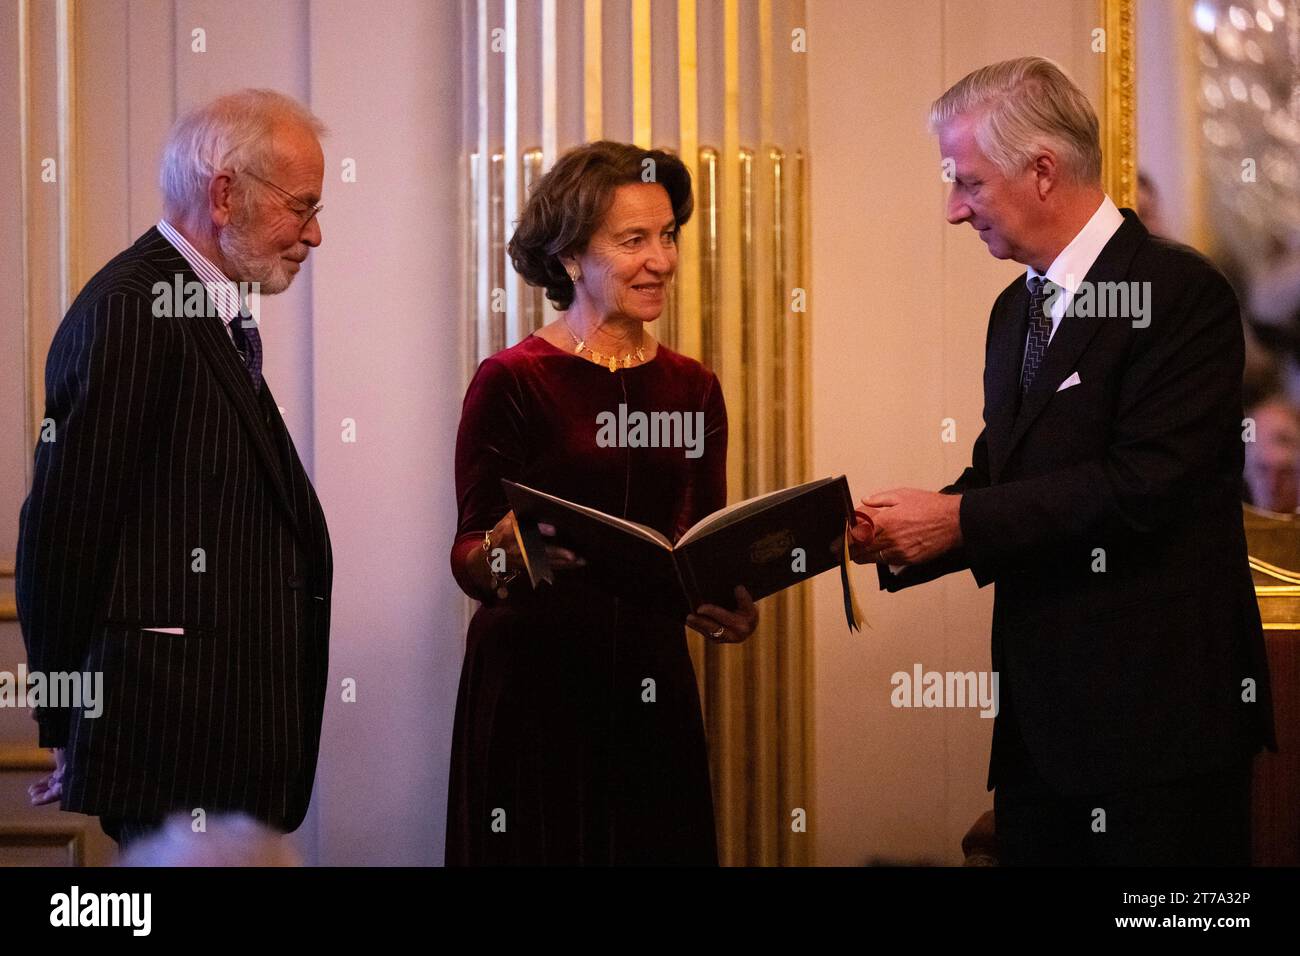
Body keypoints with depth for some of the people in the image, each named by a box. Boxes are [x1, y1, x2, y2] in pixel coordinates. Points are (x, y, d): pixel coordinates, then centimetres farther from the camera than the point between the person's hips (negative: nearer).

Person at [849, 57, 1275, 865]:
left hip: (1157, 709, -8)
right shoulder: (1017, 310, 16)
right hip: (1041, 709, 8)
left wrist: (960, 521, -17)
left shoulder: (1180, 292, -12)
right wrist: (901, 536, -5)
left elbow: (1147, 485, -21)